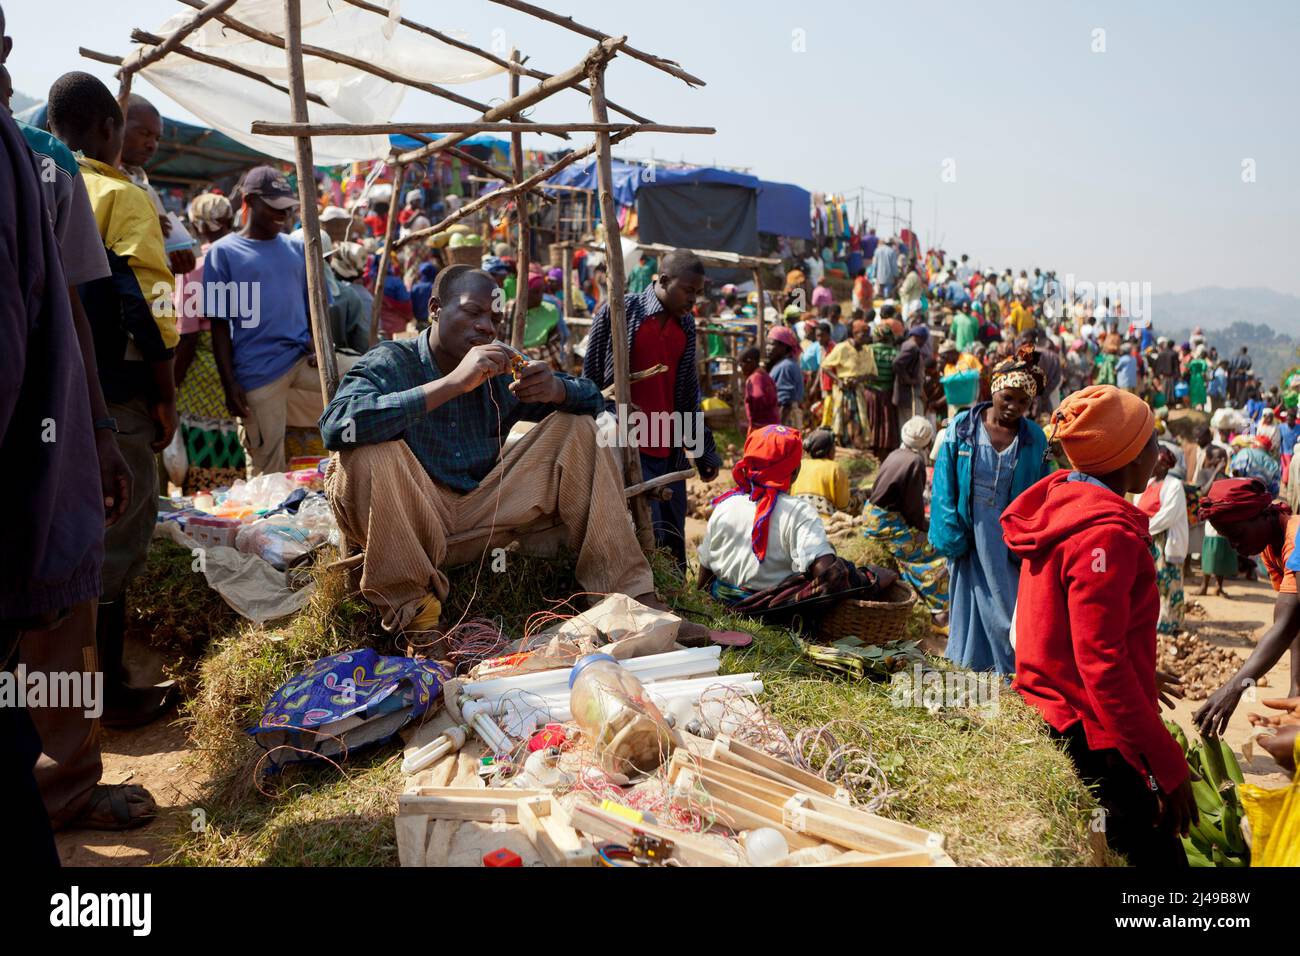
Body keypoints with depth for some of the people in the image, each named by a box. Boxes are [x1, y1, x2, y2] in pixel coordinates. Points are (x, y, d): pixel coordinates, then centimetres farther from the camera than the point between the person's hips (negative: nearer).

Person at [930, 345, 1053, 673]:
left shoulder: (1035, 439, -2)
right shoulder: (962, 426, -5)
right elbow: (944, 486, -4)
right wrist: (950, 536, -8)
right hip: (970, 536, 0)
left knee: (1009, 608, 4)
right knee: (970, 606, 12)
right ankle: (967, 666, 26)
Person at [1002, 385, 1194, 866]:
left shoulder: (1062, 499, 7)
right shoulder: (1106, 533, -22)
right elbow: (1102, 663, -25)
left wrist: (1141, 674, 30)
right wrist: (1168, 766, -21)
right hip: (1091, 739, -10)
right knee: (1156, 852, -3)